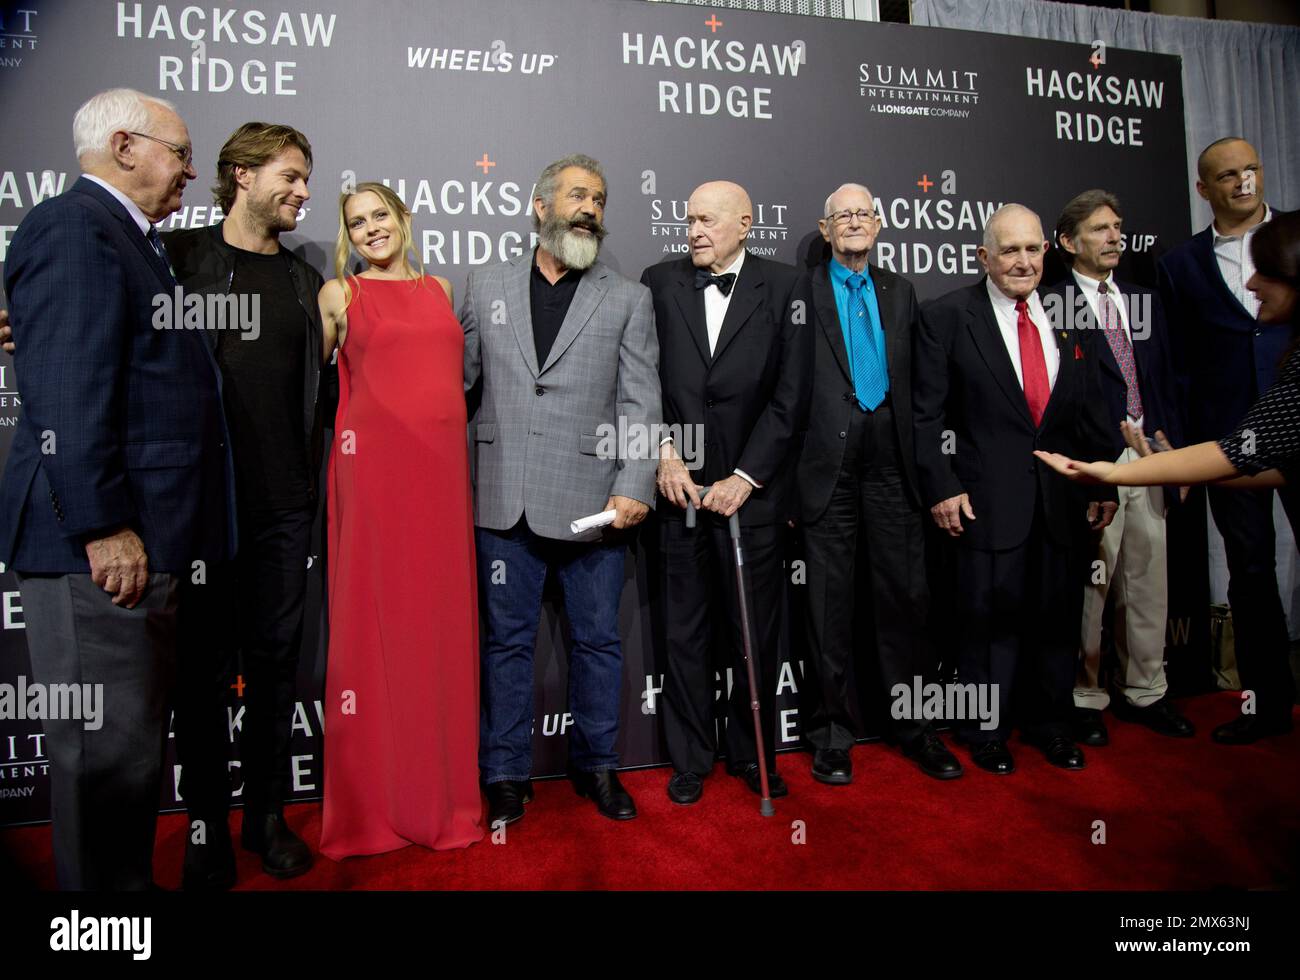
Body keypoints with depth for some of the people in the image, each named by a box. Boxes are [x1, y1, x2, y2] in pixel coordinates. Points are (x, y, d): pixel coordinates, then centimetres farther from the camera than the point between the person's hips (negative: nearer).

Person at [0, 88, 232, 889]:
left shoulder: (131, 240, 21)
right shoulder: (74, 226, -8)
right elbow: (66, 394, -18)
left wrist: (156, 532, 17)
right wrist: (105, 526, -20)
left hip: (146, 539, 10)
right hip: (102, 546, -10)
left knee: (136, 743, 17)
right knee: (108, 749, -1)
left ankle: (131, 878, 31)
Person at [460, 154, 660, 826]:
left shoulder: (628, 299, 7)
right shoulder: (486, 287, 11)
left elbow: (641, 403, -1)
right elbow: (456, 381, 11)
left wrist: (634, 487, -12)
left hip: (592, 501, 0)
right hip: (504, 502, 1)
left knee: (597, 640, 10)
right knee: (507, 639, 9)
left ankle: (596, 764, 29)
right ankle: (506, 774, 25)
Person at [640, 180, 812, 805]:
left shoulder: (782, 288, 1)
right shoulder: (659, 282, 6)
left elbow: (791, 396, -4)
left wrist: (744, 479, -9)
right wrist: (665, 453, -7)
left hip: (753, 489, -1)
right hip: (681, 485, 1)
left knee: (756, 630, 8)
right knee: (685, 630, 8)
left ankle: (753, 753, 27)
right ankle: (690, 758, 25)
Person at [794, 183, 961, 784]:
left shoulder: (900, 292, 17)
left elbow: (920, 381, 14)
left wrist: (926, 466, 5)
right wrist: (786, 468, -9)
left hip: (891, 463, 3)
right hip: (829, 460, -3)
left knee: (904, 593, 6)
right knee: (831, 599, 4)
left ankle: (913, 727, 20)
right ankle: (831, 733, 17)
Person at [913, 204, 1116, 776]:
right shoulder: (946, 317, -4)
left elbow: (1089, 410, 12)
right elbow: (925, 414, -7)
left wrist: (1105, 483, 9)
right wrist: (941, 487, -13)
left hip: (1060, 497, 5)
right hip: (988, 498, -4)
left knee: (1056, 615, 14)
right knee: (990, 616, 5)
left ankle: (1048, 724, 32)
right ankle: (985, 730, 23)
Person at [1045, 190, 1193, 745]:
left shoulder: (1143, 301, 16)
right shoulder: (1049, 306, -5)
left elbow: (1165, 383, 17)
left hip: (1148, 457, 6)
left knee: (1149, 581, 12)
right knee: (1088, 584, -1)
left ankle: (1145, 690, 26)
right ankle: (1085, 696, 15)